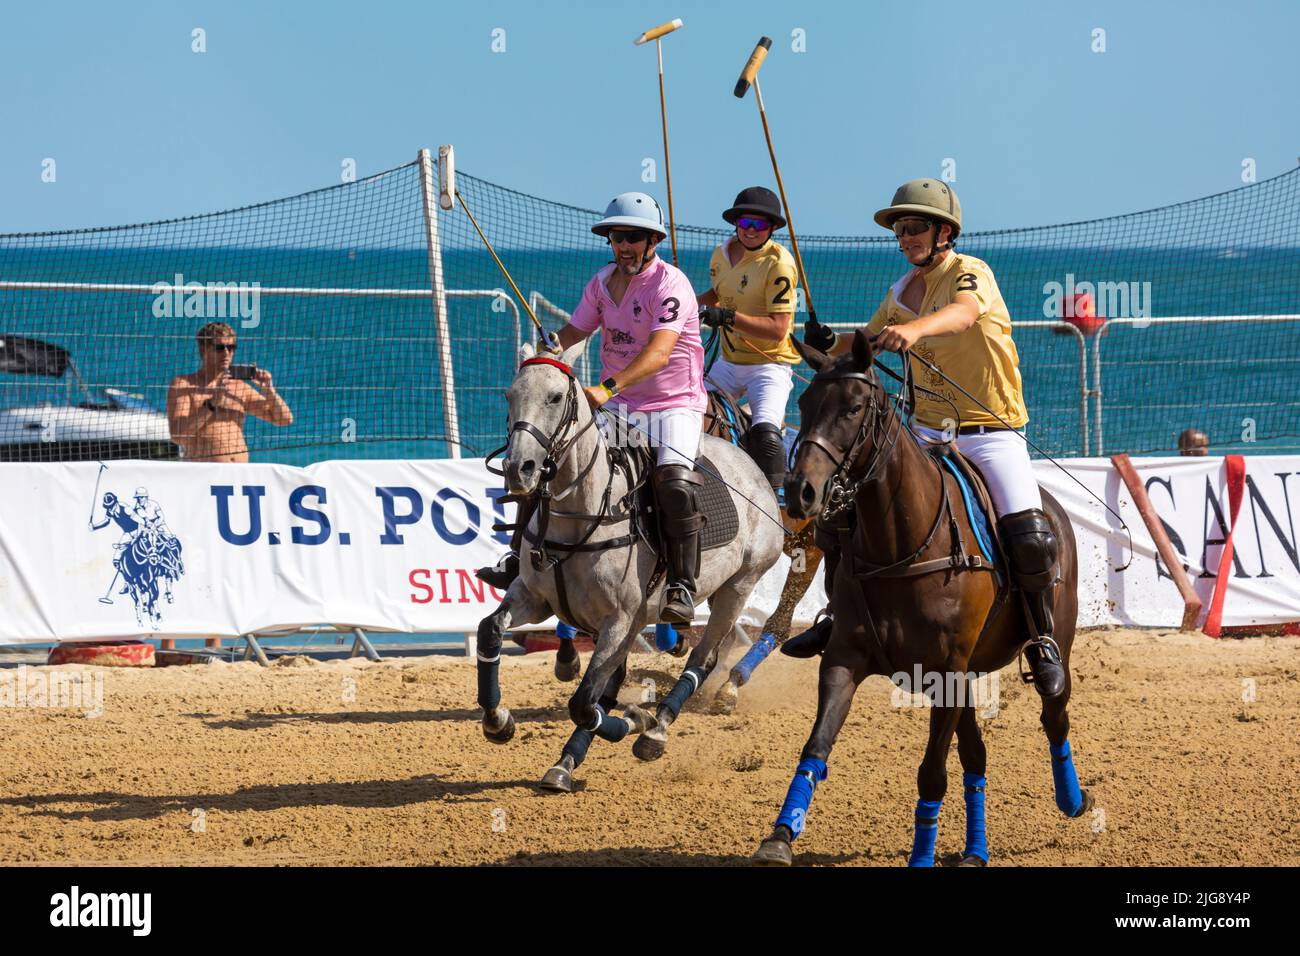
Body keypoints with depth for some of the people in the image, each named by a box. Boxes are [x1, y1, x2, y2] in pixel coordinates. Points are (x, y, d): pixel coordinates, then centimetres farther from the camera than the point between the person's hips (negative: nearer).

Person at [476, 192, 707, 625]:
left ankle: (682, 587, -22)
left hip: (674, 406, -6)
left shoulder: (670, 285, -16)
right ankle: (519, 560, 6)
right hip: (618, 409, 6)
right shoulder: (604, 282, 7)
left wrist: (607, 388, -42)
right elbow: (573, 333, 14)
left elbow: (659, 352, -30)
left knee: (675, 482, -30)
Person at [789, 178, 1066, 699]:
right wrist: (832, 343, -2)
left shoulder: (971, 272, -12)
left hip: (991, 431, -6)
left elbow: (964, 313, -35)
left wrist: (915, 328, -56)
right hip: (926, 431, 6)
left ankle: (1043, 640, 0)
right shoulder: (903, 291, 9)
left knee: (1030, 538, -23)